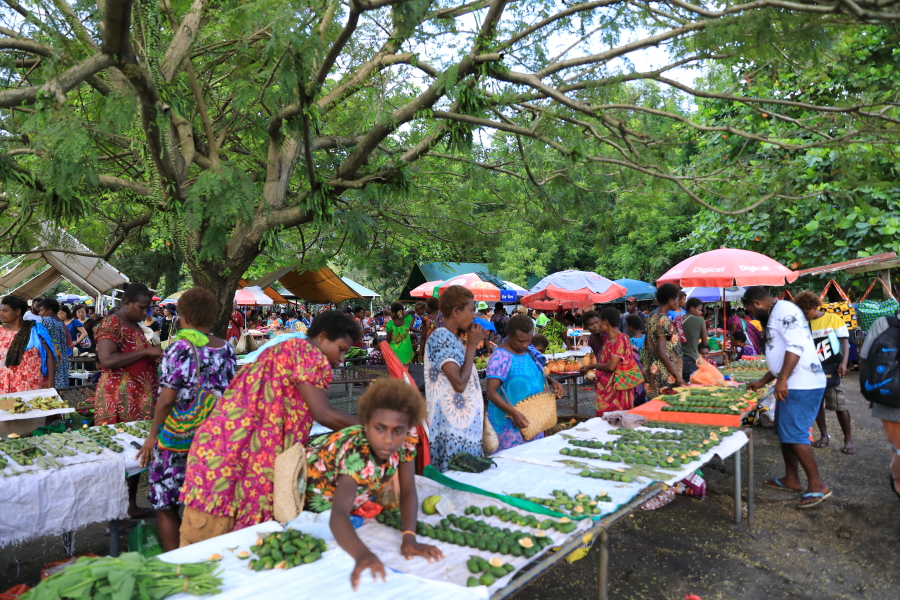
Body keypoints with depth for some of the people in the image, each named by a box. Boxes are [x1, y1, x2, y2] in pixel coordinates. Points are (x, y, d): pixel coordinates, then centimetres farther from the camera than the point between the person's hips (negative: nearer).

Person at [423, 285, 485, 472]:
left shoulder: (452, 338, 14)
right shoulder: (441, 337, -15)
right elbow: (459, 383, -23)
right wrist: (472, 345, -15)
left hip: (467, 426, 10)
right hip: (453, 429, -10)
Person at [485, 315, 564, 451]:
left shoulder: (529, 349, 4)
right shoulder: (501, 357, -19)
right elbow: (491, 392, -24)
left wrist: (551, 381, 1)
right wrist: (514, 413, -34)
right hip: (509, 422, -7)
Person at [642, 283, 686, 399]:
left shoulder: (651, 317, 13)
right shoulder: (664, 320, -14)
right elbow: (661, 351, -20)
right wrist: (677, 375, -19)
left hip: (651, 371, 9)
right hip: (664, 376, -9)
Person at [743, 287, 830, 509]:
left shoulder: (783, 309, -12)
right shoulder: (775, 316, 20)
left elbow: (796, 346, -23)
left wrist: (782, 380, -27)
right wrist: (762, 382, 27)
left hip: (802, 385, -11)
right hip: (791, 384, 11)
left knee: (794, 435, -9)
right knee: (784, 432, 15)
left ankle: (817, 485, 0)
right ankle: (791, 479, 25)